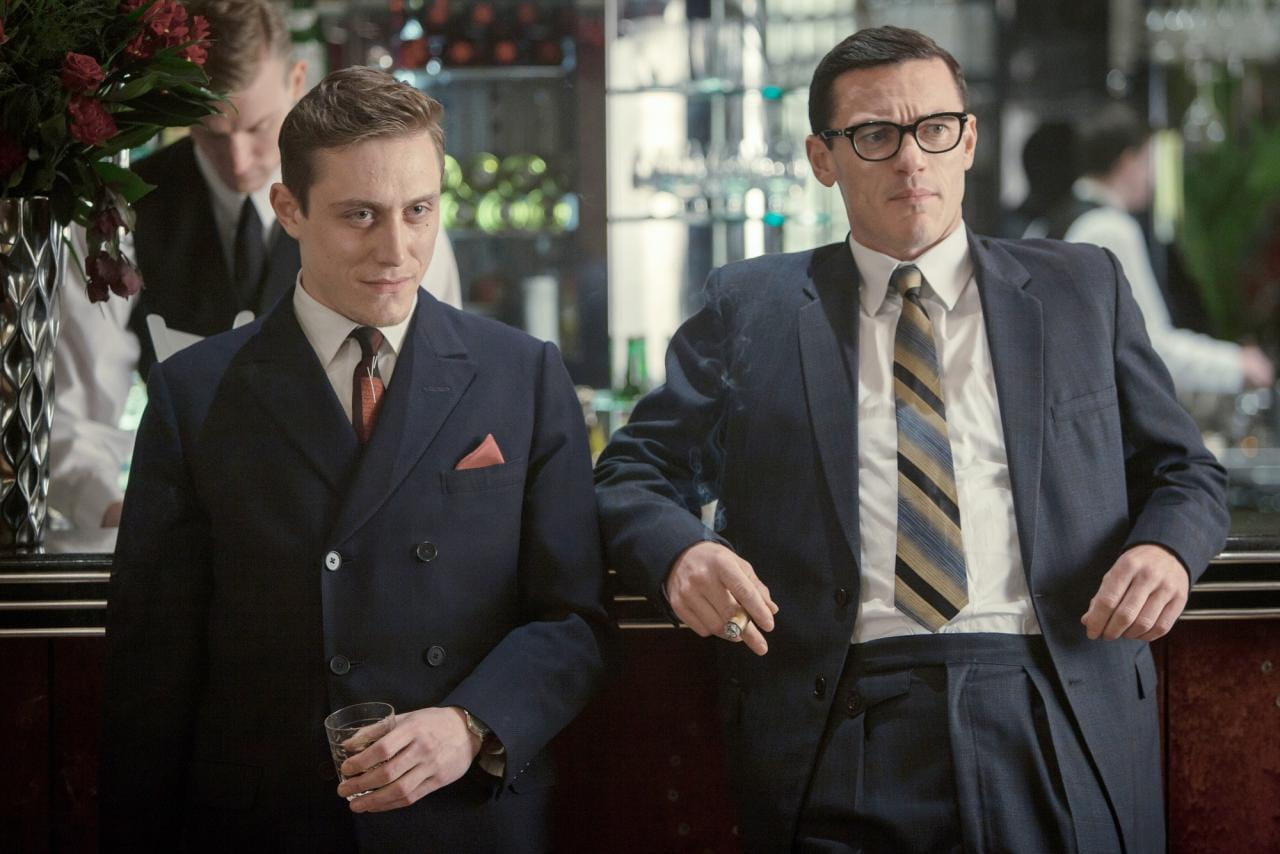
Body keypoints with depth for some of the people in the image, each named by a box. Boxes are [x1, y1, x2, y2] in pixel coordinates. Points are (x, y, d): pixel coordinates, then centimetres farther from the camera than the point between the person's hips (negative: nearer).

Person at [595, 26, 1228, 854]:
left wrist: (1163, 547, -9)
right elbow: (635, 474, 9)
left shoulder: (1084, 290, 13)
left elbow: (1185, 470, 15)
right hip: (839, 746, -1)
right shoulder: (751, 309, 11)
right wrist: (680, 551, -14)